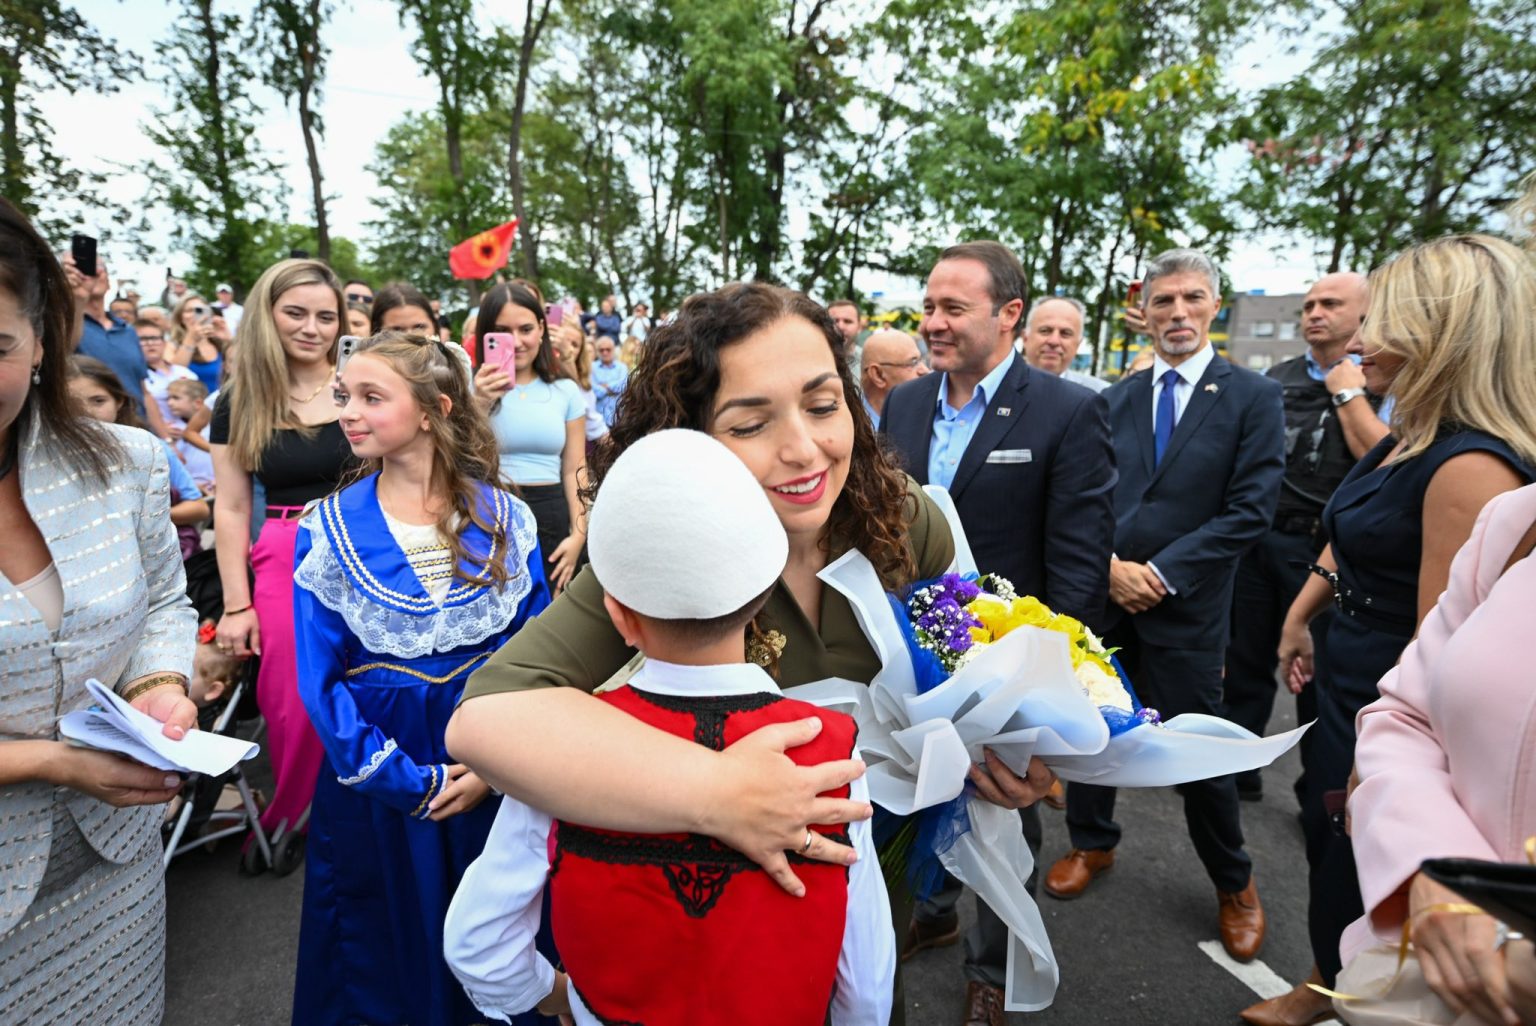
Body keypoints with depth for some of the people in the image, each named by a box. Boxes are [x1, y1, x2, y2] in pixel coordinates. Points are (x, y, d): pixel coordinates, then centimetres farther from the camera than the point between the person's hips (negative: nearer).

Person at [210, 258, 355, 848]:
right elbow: (232, 510, 5)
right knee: (295, 704, 7)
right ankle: (291, 819, 32)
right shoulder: (239, 403, 4)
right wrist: (236, 604, 2)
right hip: (286, 565, 1)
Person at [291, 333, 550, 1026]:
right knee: (384, 947, 19)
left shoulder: (504, 520, -7)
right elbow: (320, 680, -8)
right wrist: (410, 782, -12)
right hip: (377, 781, 0)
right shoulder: (328, 531, -7)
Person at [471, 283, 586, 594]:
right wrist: (480, 404, -19)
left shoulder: (566, 391, 6)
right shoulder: (472, 387, 1)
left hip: (550, 519, 2)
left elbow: (573, 471, 5)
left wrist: (578, 534, -4)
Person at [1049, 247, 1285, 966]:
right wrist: (1109, 566, -11)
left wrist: (1161, 572, -15)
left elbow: (1251, 508, -11)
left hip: (1185, 607, -3)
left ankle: (1233, 884, 33)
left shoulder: (1253, 397, -3)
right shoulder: (1115, 399, 8)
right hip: (1101, 594, 4)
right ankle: (1092, 843, 39)